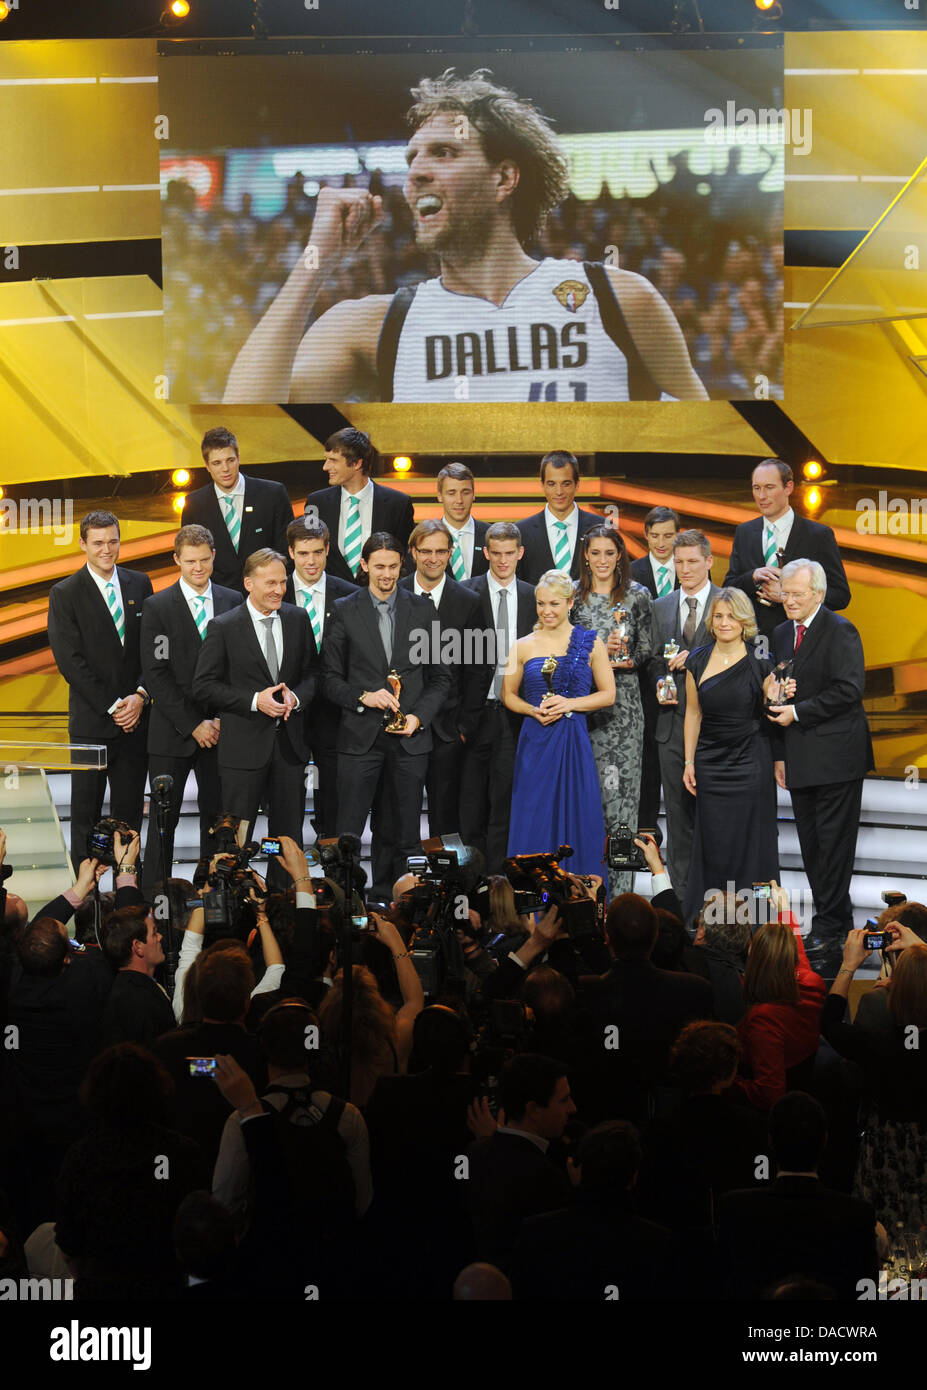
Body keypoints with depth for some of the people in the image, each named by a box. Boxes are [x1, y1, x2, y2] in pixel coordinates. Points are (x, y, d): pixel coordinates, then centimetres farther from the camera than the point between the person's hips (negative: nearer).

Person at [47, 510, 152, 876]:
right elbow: (70, 661, -8)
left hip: (135, 716, 3)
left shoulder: (139, 584, 8)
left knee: (129, 811, 8)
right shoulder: (65, 594, -3)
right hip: (91, 722, -3)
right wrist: (112, 706, -12)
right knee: (85, 814, 3)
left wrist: (141, 696, -7)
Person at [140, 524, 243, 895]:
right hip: (172, 732, -2)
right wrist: (193, 725, -11)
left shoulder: (232, 601, 7)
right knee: (163, 820, 2)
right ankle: (153, 896, 9)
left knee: (217, 817, 6)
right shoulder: (157, 606, -2)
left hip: (220, 728, 2)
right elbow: (155, 674, -7)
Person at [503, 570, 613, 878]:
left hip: (574, 742, -1)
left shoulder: (591, 644, 3)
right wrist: (533, 710, -7)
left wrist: (570, 703, -11)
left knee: (577, 819, 1)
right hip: (535, 742, 1)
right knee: (533, 822, 1)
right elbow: (508, 694, 13)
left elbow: (608, 694, 4)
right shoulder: (523, 647, 5)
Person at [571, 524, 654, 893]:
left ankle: (619, 887, -2)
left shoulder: (637, 595, 6)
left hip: (623, 700, -1)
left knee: (620, 785, -5)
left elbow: (646, 649, 7)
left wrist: (627, 660, -12)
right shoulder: (573, 595, 7)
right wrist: (599, 652, -10)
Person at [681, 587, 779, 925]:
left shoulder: (759, 663, -4)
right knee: (712, 843, 4)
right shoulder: (697, 661, 4)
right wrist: (689, 762, 8)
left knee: (748, 843, 0)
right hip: (711, 764, 3)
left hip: (751, 763, -2)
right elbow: (693, 713, 10)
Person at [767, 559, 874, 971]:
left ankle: (830, 927, 0)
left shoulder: (840, 631, -9)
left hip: (836, 756, -8)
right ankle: (837, 921, 17)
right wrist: (780, 753, 15)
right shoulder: (782, 634, 14)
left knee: (834, 843, -4)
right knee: (811, 845, 9)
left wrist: (798, 713, -15)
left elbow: (848, 690, -17)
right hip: (800, 758, 8)